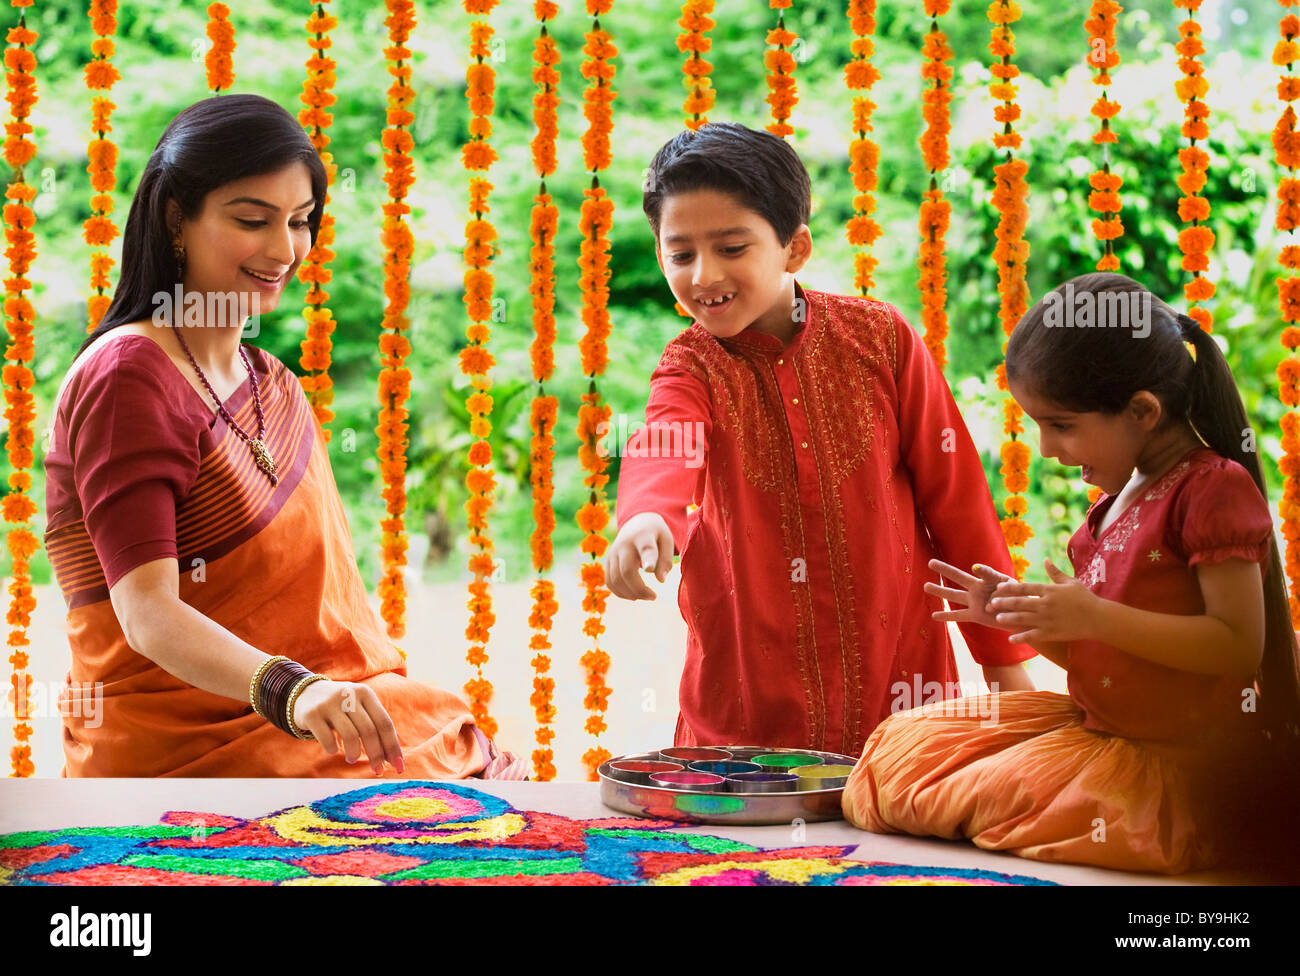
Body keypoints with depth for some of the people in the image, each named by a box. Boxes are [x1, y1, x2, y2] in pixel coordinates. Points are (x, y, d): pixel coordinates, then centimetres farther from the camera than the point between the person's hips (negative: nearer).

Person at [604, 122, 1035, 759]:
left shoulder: (879, 338, -2)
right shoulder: (692, 367, -2)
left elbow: (955, 496, 2)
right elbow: (666, 450, -27)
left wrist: (1004, 659, 2)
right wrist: (645, 517, -51)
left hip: (895, 674, 0)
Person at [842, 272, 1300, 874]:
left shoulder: (1214, 488, -16)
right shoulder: (1119, 500, 13)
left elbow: (1239, 647, -23)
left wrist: (1094, 616, -27)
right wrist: (1015, 614, -3)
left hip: (1182, 766, -9)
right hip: (1098, 728, 9)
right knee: (902, 742, 3)